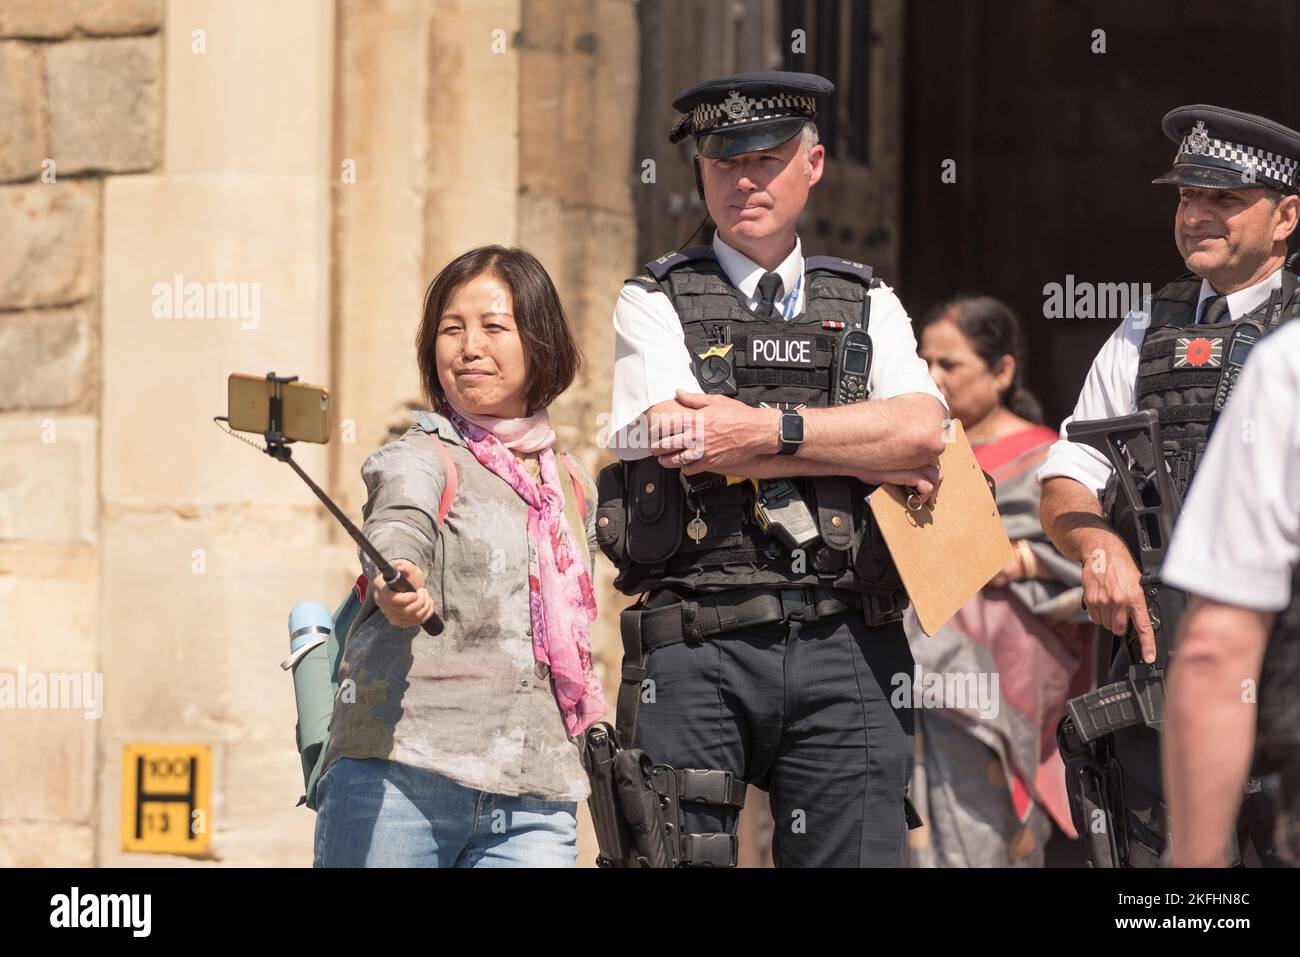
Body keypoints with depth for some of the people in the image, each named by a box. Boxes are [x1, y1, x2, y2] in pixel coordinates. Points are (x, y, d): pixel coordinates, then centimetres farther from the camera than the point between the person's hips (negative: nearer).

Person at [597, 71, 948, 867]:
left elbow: (922, 428, -2)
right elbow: (689, 445, -8)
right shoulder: (655, 304, 9)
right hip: (696, 649, -2)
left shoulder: (867, 305, 17)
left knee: (856, 855, -3)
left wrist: (766, 429, -11)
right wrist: (877, 458, -4)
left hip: (843, 651, 2)